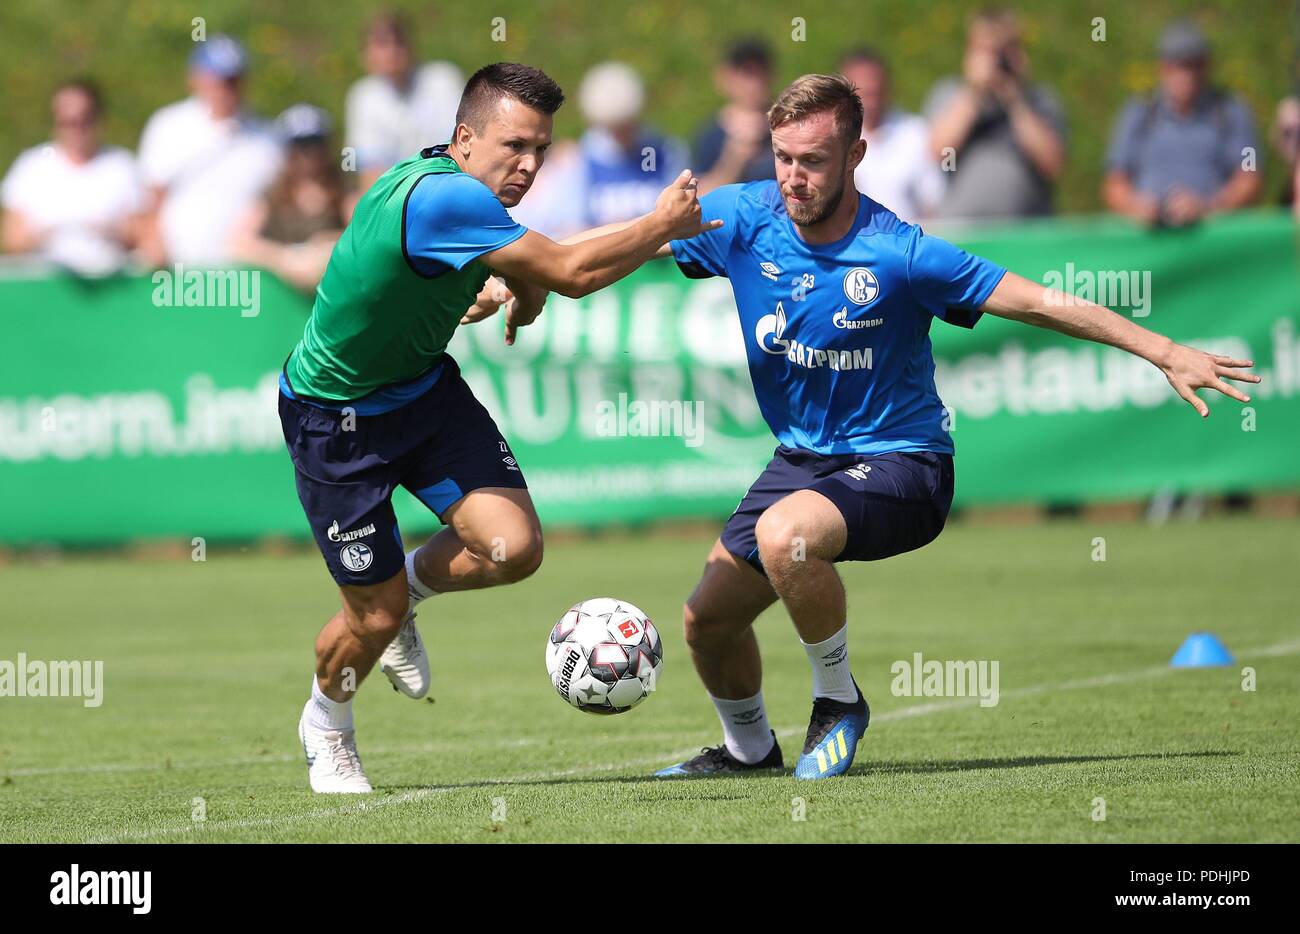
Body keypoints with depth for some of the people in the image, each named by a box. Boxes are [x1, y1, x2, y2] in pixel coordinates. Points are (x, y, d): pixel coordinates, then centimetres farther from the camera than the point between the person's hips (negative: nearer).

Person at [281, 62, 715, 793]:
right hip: (336, 421, -8)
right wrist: (663, 227, -16)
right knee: (378, 617, 0)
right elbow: (571, 273, -30)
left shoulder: (462, 191, -3)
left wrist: (521, 286, 1)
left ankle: (409, 583, 20)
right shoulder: (440, 198, -32)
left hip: (424, 387, 8)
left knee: (515, 548, -11)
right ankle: (326, 728, 31)